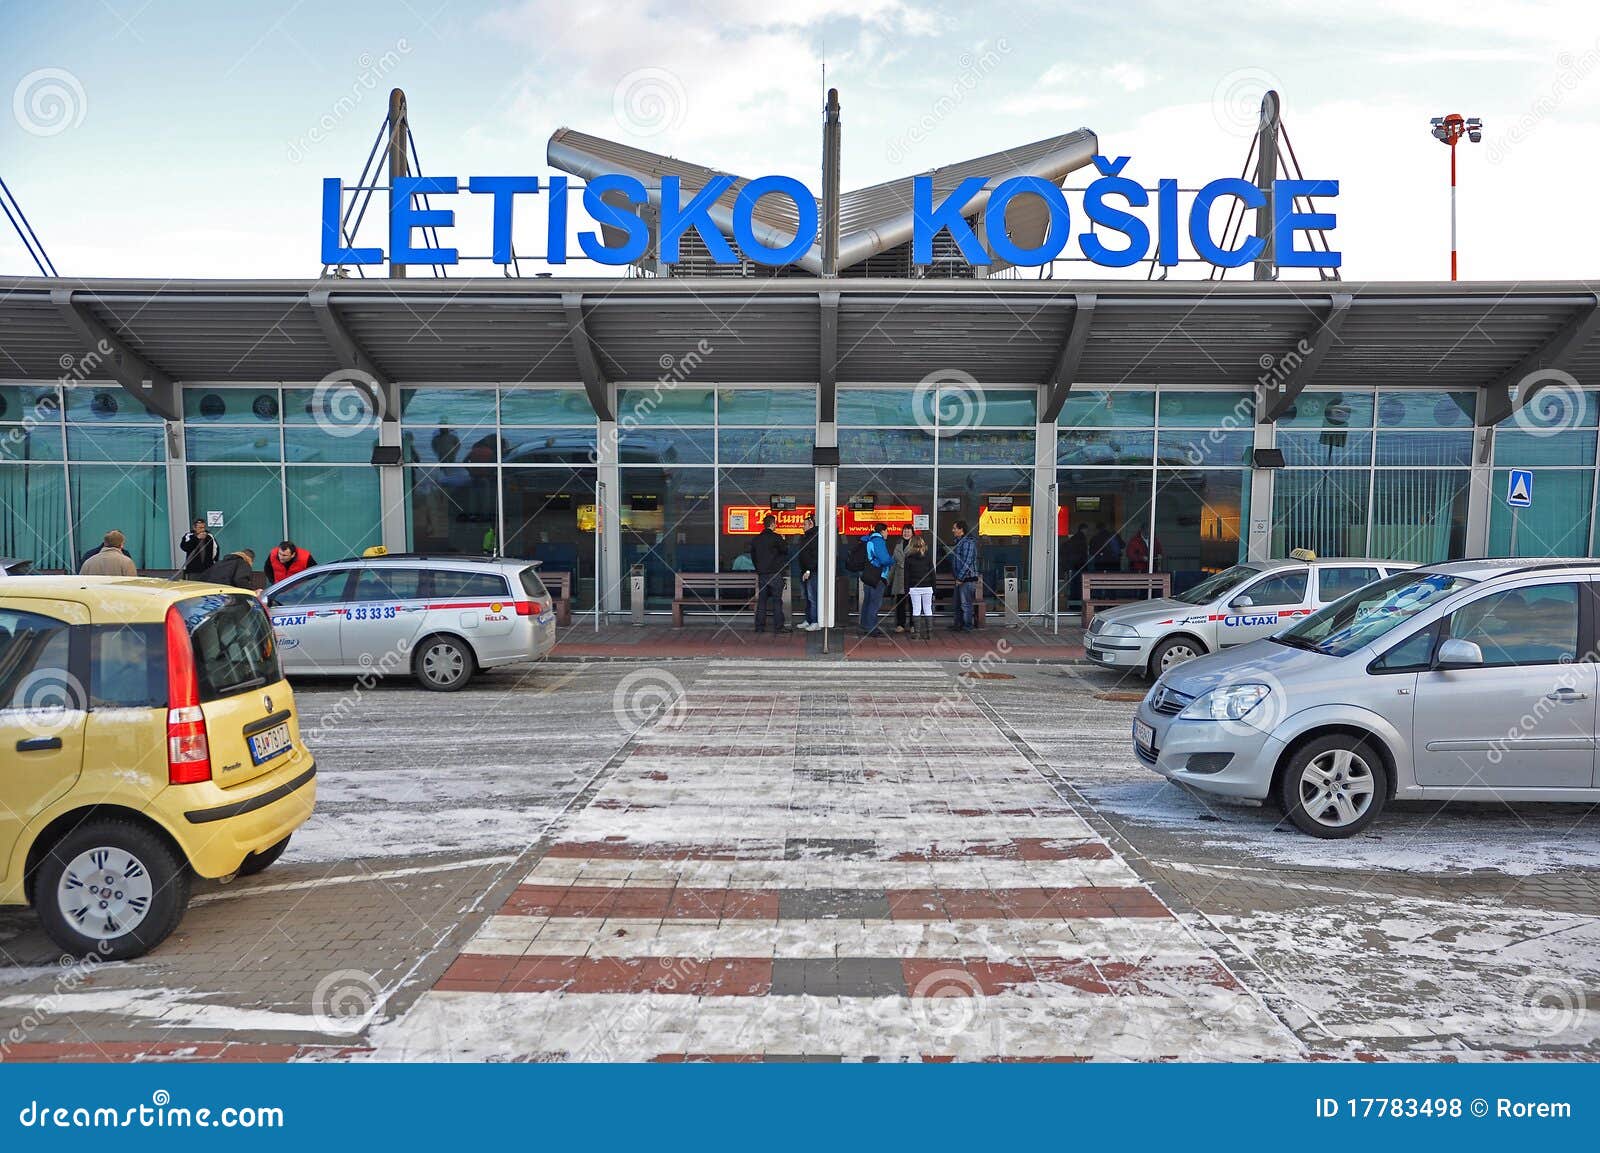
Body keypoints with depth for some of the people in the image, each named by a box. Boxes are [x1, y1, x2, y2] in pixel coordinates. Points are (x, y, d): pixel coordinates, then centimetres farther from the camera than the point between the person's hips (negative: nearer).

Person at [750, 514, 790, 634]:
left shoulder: (757, 539, 8)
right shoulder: (776, 538, -10)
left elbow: (753, 555, 14)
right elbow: (785, 550, -2)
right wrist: (784, 541, 16)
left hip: (761, 574, 5)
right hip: (775, 574, -5)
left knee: (761, 600, 9)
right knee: (777, 601, -1)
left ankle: (759, 626, 10)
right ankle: (778, 626, -1)